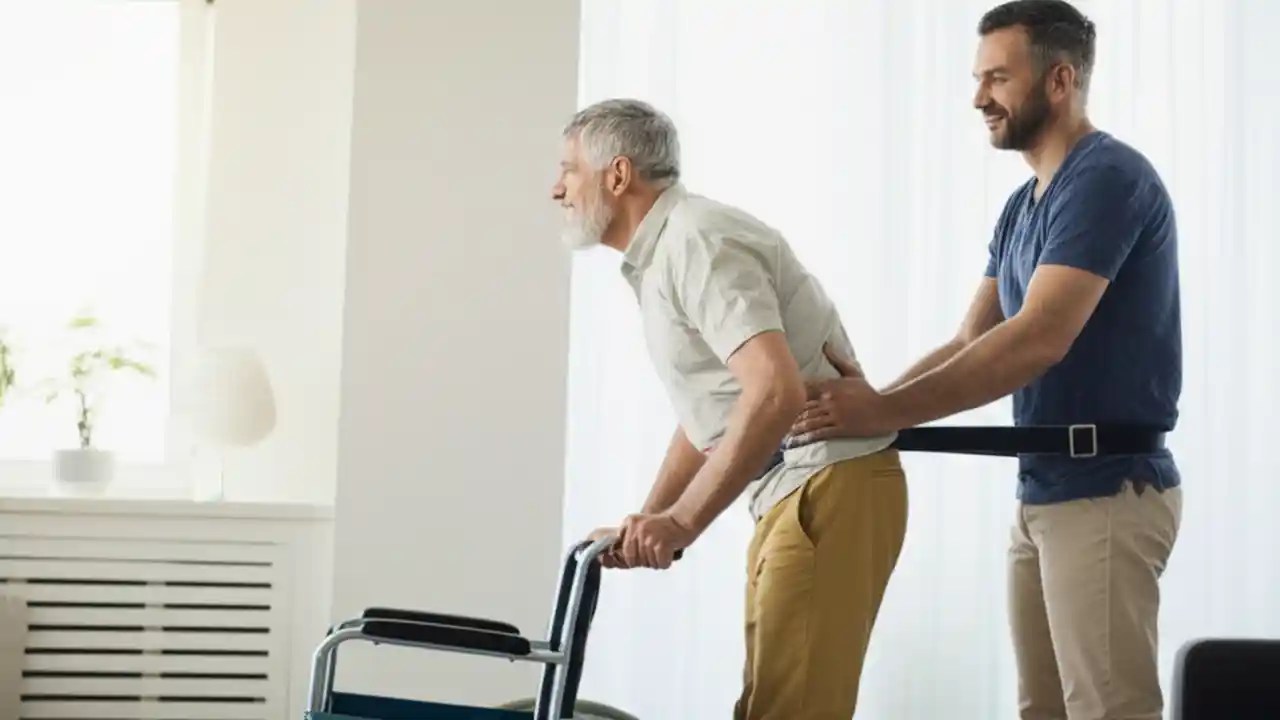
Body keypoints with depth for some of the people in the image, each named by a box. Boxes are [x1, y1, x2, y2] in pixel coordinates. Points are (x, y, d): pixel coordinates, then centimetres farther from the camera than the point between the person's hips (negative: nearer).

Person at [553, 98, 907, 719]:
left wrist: (682, 522, -26)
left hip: (833, 489, -10)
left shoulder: (698, 242, -15)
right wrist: (647, 525, 19)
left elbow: (775, 394, -28)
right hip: (791, 498, 11)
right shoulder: (659, 257, 17)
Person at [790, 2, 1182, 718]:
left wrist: (886, 411, -23)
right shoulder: (1024, 205, 17)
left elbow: (1038, 340, -23)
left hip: (1106, 494, -9)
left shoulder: (1106, 177, -14)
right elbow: (970, 342, 13)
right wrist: (865, 407, -1)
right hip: (1044, 492, 9)